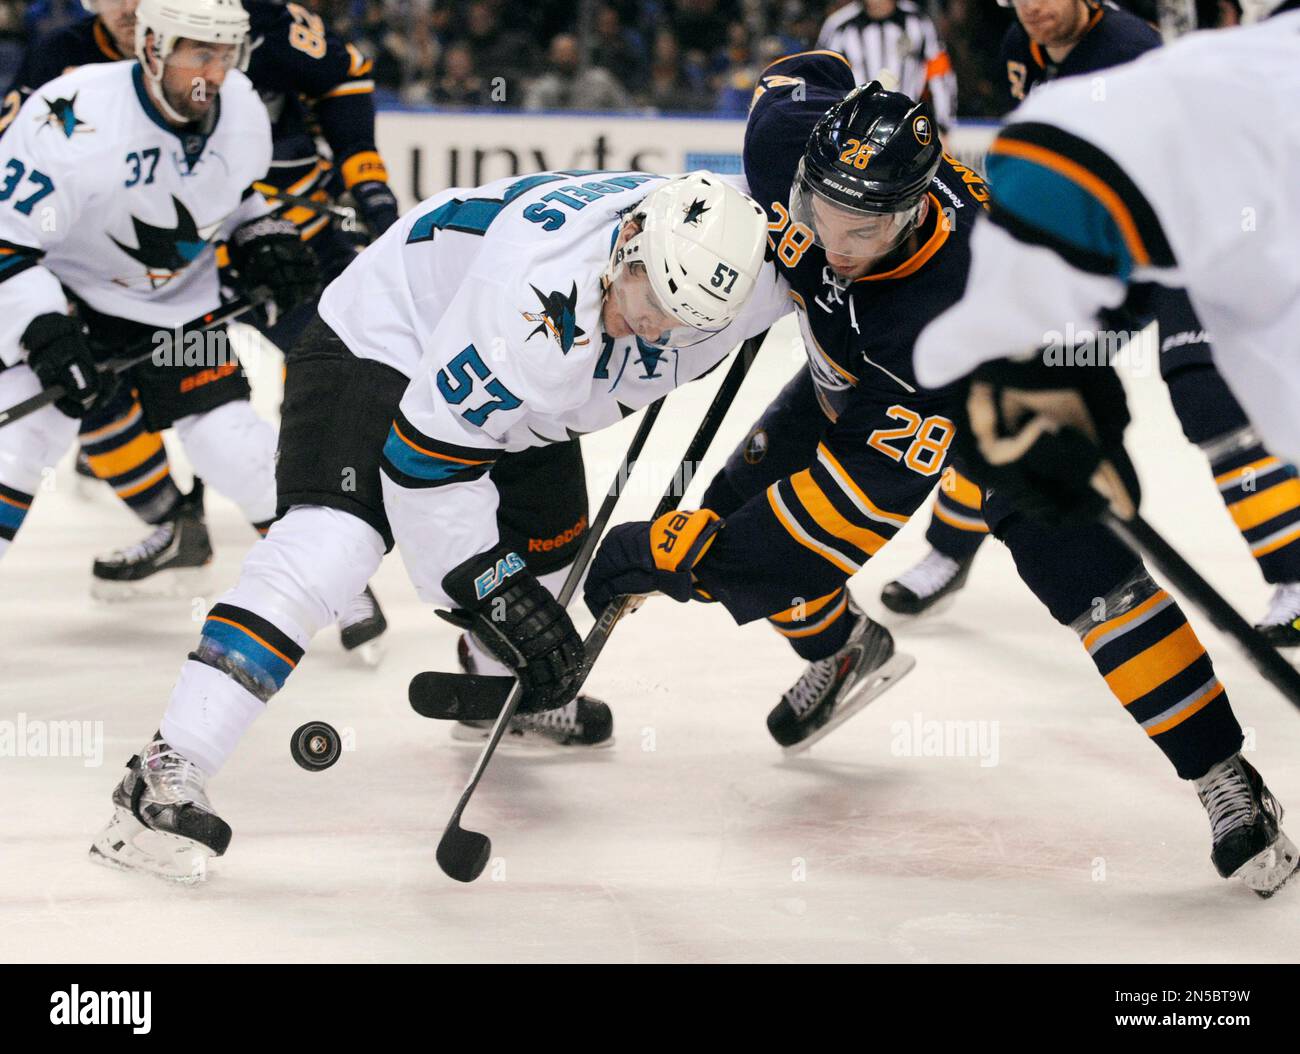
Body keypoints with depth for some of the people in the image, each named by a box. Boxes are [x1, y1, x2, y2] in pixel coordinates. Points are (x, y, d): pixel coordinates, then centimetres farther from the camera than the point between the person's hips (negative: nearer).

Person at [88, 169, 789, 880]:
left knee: (550, 539, 18)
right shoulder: (540, 295, -40)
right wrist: (489, 587, -27)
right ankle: (164, 776, -31)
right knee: (332, 543, -26)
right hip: (378, 342, -8)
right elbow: (428, 449, -32)